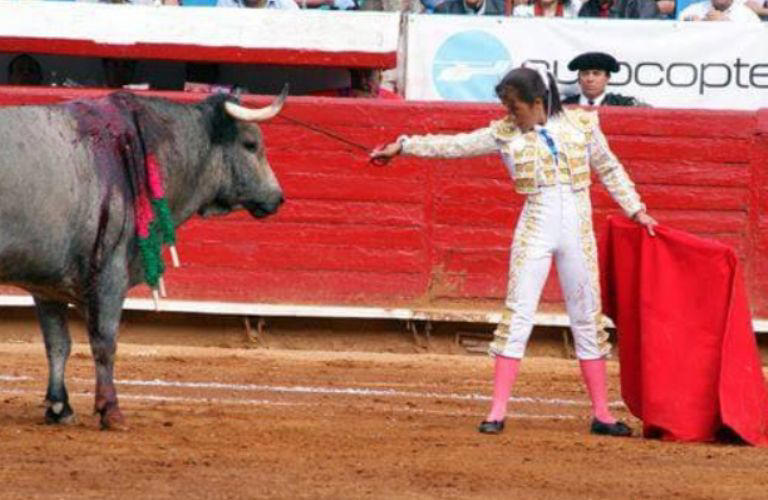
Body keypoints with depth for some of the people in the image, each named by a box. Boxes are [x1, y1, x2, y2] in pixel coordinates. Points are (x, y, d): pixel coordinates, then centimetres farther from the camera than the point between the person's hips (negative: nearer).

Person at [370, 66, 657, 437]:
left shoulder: (581, 123, 2)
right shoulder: (506, 133, 1)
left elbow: (609, 169, 11)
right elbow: (456, 146, 0)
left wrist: (635, 211, 8)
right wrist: (403, 146, -4)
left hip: (578, 230, 1)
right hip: (534, 229, -1)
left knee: (588, 319, 6)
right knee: (517, 316, -6)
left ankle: (601, 413, 12)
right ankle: (498, 411, -6)